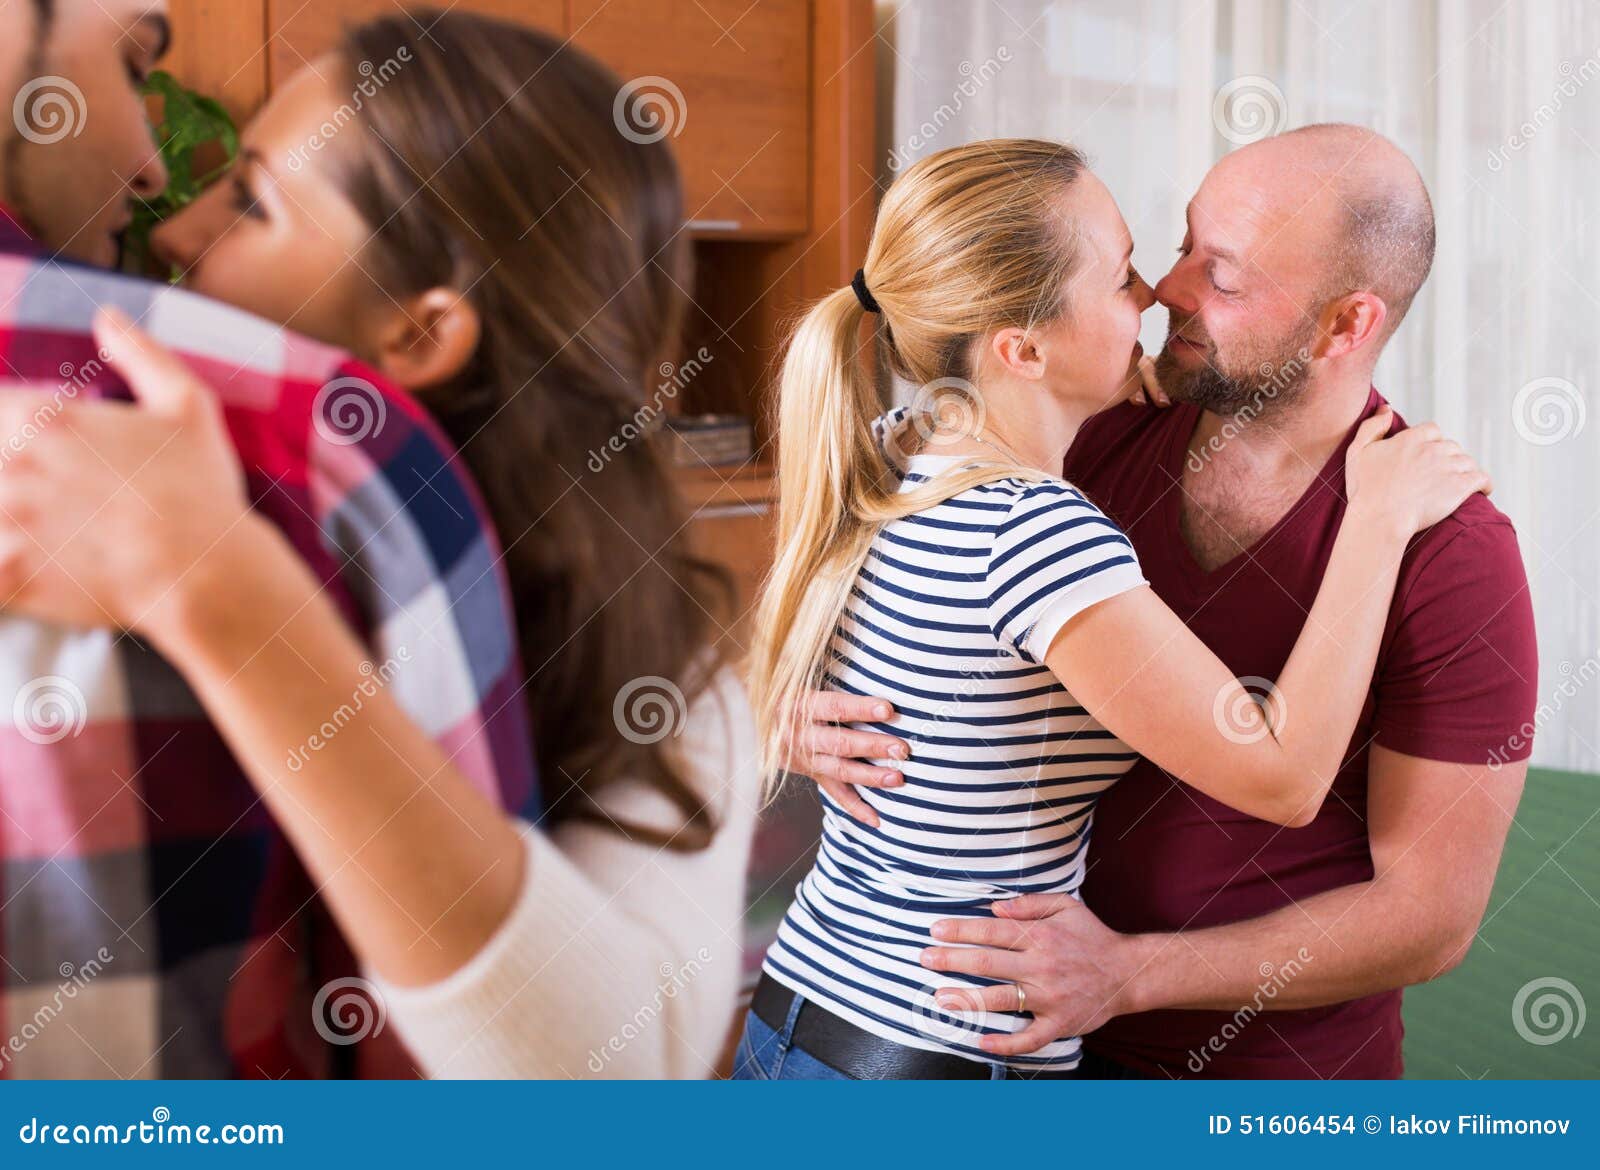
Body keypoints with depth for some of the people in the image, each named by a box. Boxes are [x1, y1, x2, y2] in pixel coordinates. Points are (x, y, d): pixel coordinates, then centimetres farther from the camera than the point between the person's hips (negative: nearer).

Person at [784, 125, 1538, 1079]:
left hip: (1284, 1065, -4)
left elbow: (1431, 915, -18)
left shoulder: (1454, 558, -19)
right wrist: (823, 711, -21)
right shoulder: (1111, 435, -7)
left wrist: (1129, 972, -28)